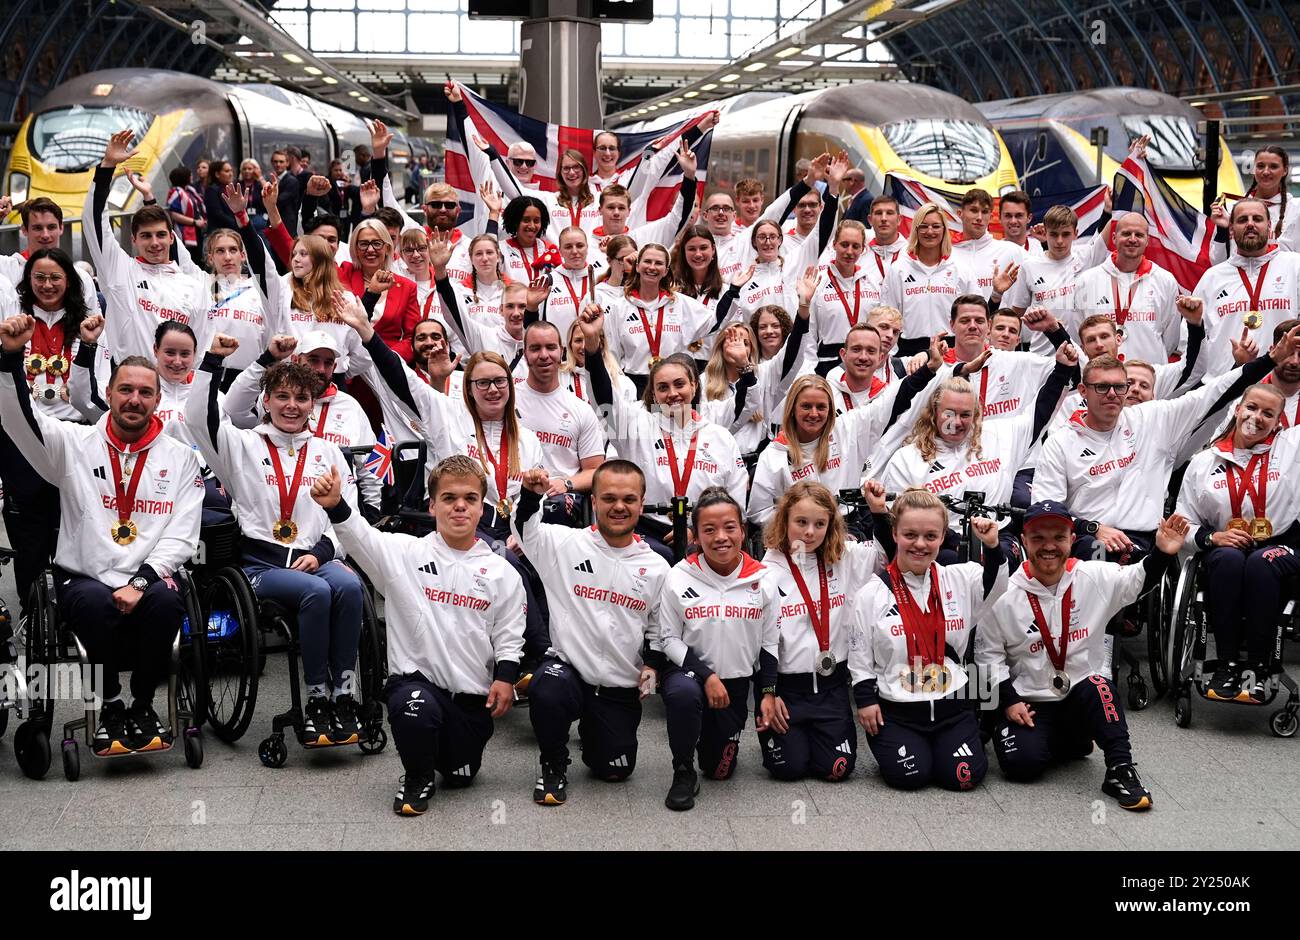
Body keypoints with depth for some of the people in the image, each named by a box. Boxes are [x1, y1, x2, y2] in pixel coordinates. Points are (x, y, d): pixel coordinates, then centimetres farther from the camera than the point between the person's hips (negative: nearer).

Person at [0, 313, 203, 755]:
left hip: (149, 579, 1)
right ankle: (109, 707, -10)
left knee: (165, 601, -33)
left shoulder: (181, 458, 7)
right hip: (83, 577, -1)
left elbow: (182, 536, -1)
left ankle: (142, 705, -9)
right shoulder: (75, 444, 6)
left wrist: (140, 581, -16)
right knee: (95, 603, -34)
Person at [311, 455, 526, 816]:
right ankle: (417, 778, -4)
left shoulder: (500, 572, -1)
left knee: (461, 775, 10)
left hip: (472, 694, 3)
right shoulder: (406, 553, -5)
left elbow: (508, 636, 4)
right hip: (415, 677, -2)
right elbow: (361, 538, -21)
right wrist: (335, 506, -40)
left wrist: (505, 677, -10)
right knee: (416, 708, -36)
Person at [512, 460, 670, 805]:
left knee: (615, 771, 7)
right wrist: (530, 494, -27)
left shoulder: (656, 568, 2)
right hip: (567, 666, -3)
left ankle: (591, 732, 45)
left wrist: (652, 665, -2)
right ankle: (553, 767, -7)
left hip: (621, 689, 3)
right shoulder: (566, 543, -7)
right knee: (547, 690, -37)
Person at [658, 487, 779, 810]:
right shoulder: (679, 578, -12)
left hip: (736, 681, 3)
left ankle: (715, 737, 47)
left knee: (719, 769, 10)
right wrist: (706, 676, -19)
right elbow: (669, 639, -8)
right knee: (683, 693, -40)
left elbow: (770, 643, 5)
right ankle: (683, 772, -16)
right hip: (689, 671, -3)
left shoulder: (762, 581, -5)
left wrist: (768, 692, -3)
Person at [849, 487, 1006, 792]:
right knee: (910, 774, -20)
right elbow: (859, 654, 2)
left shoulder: (962, 579, 2)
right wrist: (865, 698, -3)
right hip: (895, 710, -2)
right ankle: (889, 743, 14)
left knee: (965, 775, -16)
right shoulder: (873, 593, -3)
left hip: (952, 704, 2)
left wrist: (993, 547, -8)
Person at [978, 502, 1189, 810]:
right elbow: (988, 652, -1)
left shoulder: (1095, 577, -5)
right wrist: (1008, 700, -8)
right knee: (1022, 763, -22)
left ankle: (1120, 772, -24)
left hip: (1085, 694, 0)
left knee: (1098, 687, -34)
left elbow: (1139, 580, 2)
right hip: (1030, 703, 0)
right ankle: (1064, 742, 12)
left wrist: (1162, 553, -18)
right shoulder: (1005, 595, -8)